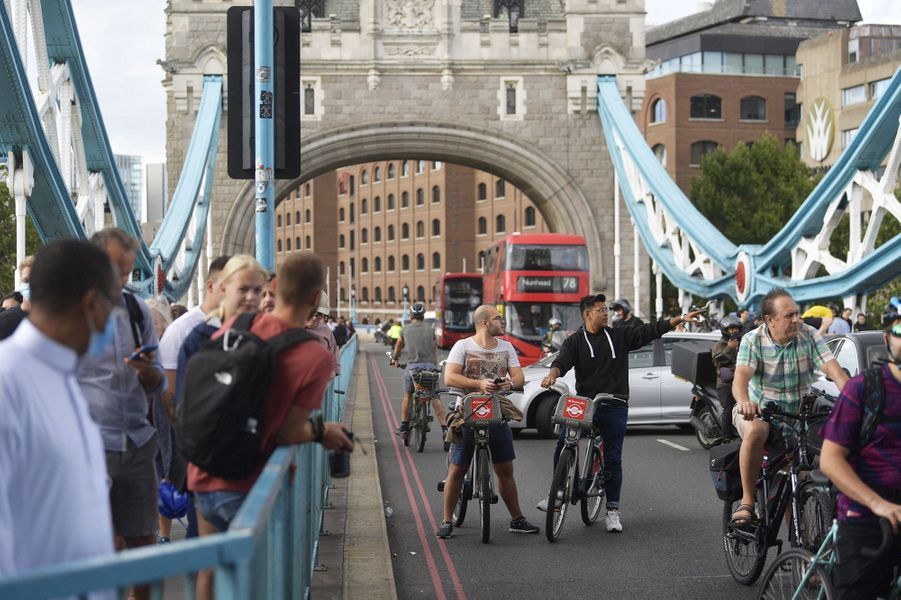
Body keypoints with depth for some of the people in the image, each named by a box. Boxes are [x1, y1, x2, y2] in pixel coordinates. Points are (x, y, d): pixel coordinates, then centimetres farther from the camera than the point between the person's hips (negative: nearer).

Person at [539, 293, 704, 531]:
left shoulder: (619, 336, 10)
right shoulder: (575, 341, 4)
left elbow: (649, 331, 7)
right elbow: (562, 361, -12)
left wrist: (681, 319, 0)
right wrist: (552, 375, -34)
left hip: (614, 407, 1)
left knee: (613, 458, 1)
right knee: (563, 447, -10)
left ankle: (612, 511, 6)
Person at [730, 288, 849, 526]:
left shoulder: (809, 336, -4)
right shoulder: (753, 340, -9)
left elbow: (833, 369, -14)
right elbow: (741, 376, -25)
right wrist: (744, 401, -48)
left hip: (797, 414, 3)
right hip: (758, 410, -3)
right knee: (755, 432, -35)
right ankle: (747, 502, -26)